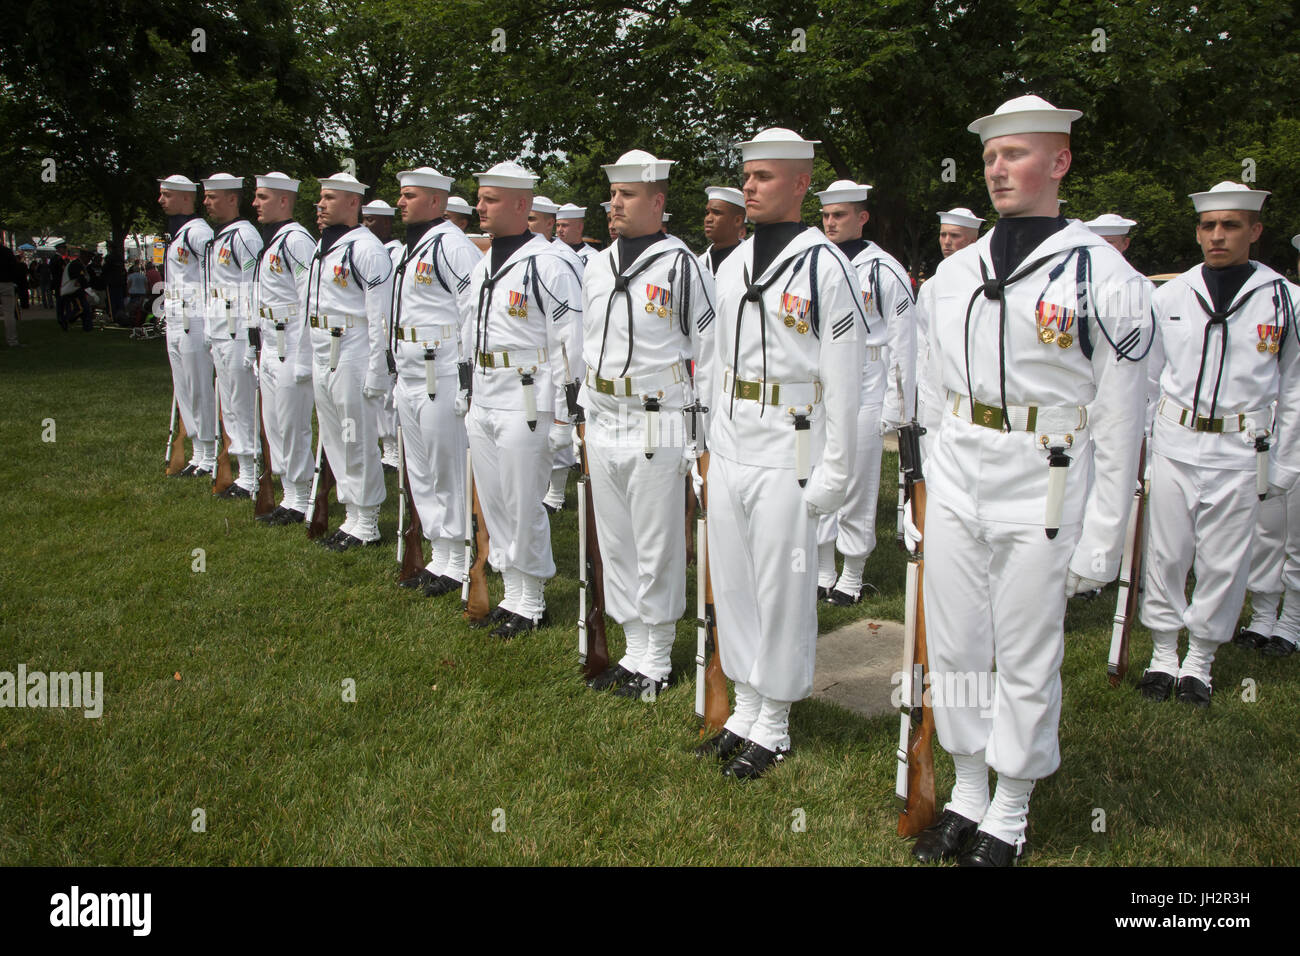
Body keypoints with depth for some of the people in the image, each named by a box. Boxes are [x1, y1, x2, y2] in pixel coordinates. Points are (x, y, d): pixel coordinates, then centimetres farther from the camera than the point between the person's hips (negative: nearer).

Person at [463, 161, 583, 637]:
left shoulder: (549, 264, -12)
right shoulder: (482, 265, 15)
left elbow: (570, 346, -14)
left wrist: (561, 418, -16)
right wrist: (468, 396, 20)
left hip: (526, 404, -8)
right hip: (482, 402, 9)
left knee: (523, 507, -1)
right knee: (494, 504, 13)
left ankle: (531, 604, 15)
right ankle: (513, 594, 27)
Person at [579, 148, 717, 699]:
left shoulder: (681, 267, -8)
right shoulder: (598, 267, 12)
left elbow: (708, 358, -7)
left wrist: (700, 442, -9)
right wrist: (587, 416, 18)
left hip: (656, 431, -7)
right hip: (602, 427, 7)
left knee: (656, 550, 2)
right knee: (616, 547, 13)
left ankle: (656, 663, 16)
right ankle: (636, 649, 26)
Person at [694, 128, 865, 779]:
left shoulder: (824, 266, -10)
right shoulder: (732, 266, 12)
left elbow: (844, 380, -11)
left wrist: (832, 473, -13)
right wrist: (713, 439, 17)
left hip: (785, 455, -7)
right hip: (728, 450, 7)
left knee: (782, 591, 3)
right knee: (731, 583, 14)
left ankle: (773, 728, 19)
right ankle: (745, 709, 30)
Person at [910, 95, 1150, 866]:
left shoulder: (1102, 275, -8)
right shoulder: (956, 272, 9)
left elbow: (1119, 422, -8)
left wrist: (1103, 537, -8)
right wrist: (920, 492, 13)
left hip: (1042, 494, -5)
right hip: (957, 484, 5)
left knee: (1027, 660, 7)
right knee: (955, 648, 12)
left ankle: (1010, 816, 25)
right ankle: (968, 793, 31)